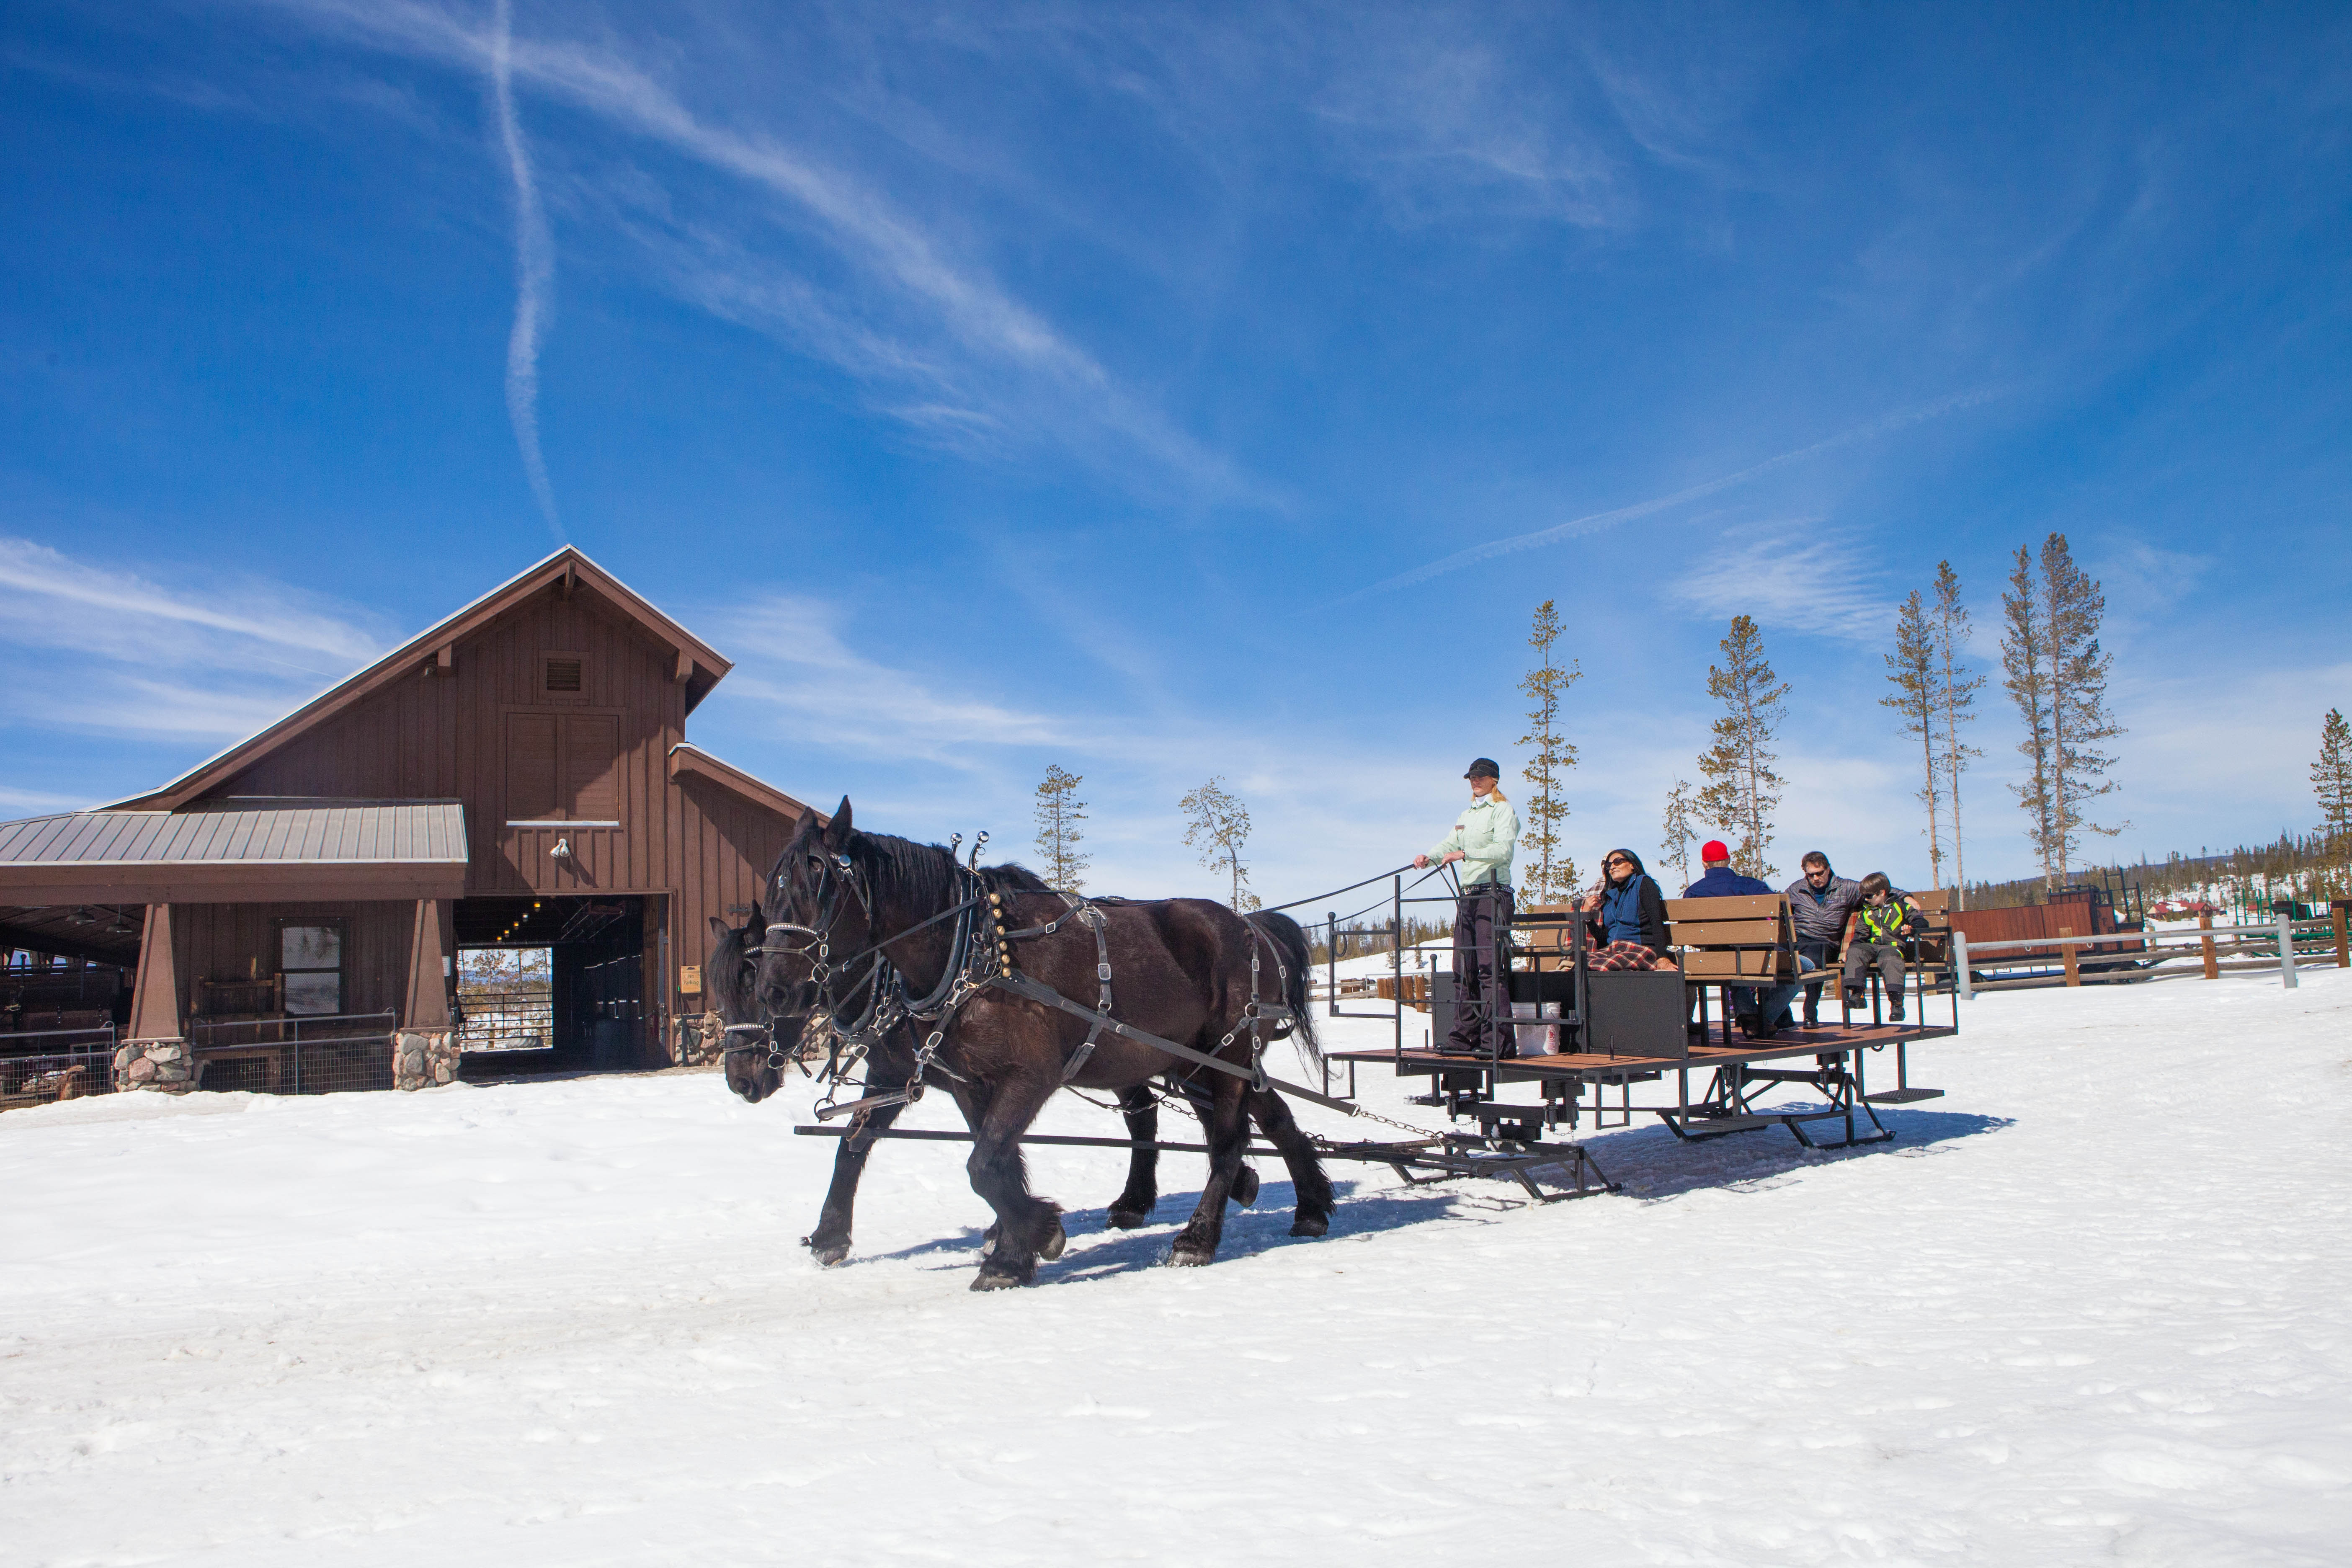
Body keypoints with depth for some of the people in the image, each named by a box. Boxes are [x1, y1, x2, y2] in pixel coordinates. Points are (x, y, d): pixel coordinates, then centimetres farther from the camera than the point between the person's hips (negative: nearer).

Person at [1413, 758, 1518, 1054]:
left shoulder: (1502, 810, -2)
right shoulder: (1467, 814, 23)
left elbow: (1503, 849, -16)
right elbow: (1450, 843, 16)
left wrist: (1464, 853, -26)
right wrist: (1428, 857, -5)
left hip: (1493, 894, -8)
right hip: (1467, 896, 8)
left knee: (1489, 967, -14)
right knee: (1463, 969, 7)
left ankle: (1498, 1041, -15)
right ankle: (1464, 1037, 12)